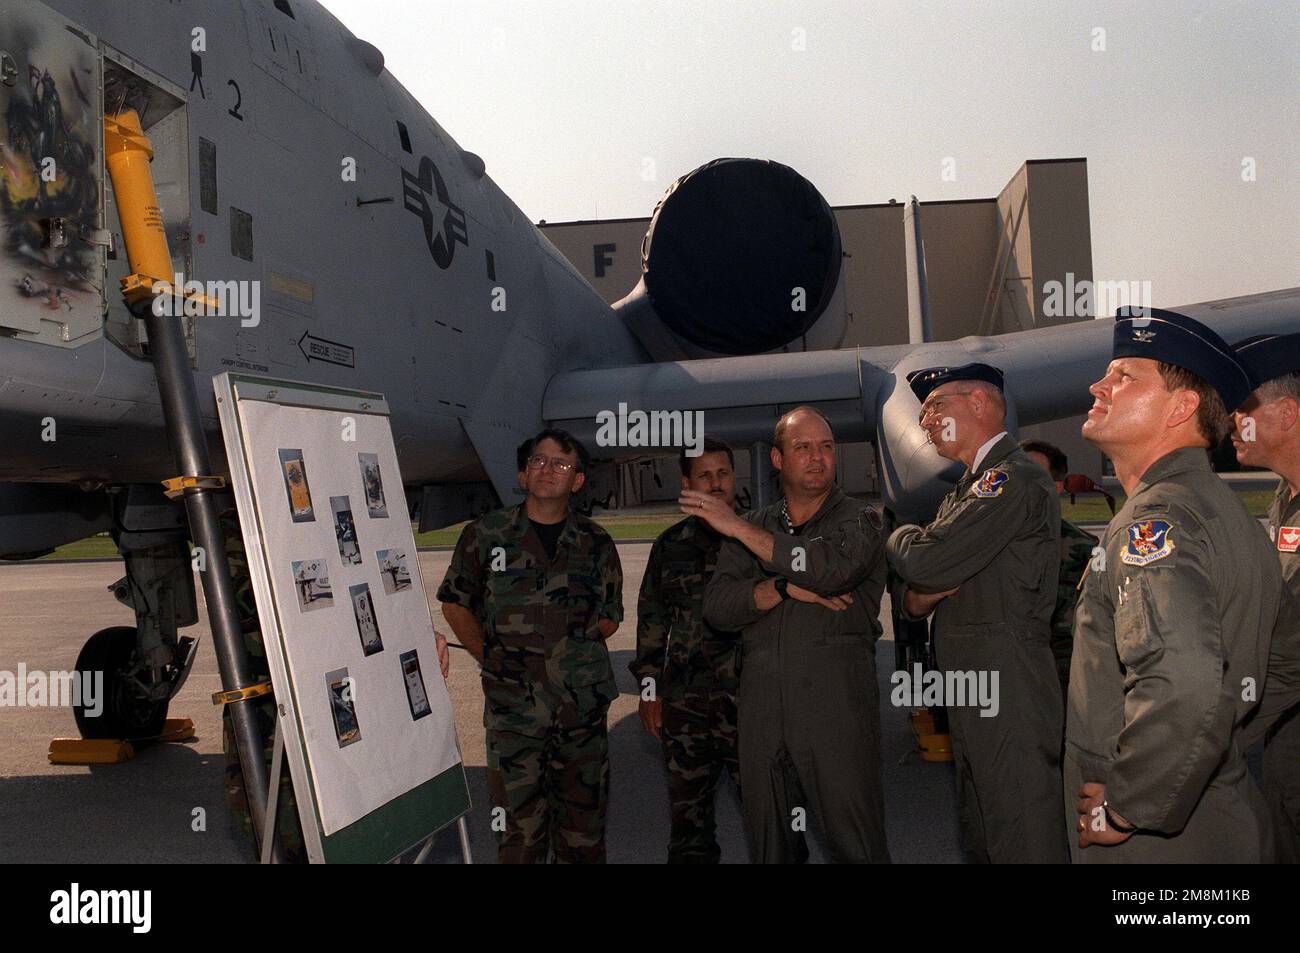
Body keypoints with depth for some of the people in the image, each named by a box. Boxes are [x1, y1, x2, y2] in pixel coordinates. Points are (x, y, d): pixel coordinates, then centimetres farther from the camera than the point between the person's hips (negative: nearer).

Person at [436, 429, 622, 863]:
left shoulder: (596, 544, 6)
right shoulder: (486, 535, 2)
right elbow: (455, 603, 10)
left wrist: (570, 648, 3)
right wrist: (490, 657, 3)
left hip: (582, 701, 2)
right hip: (513, 701, -1)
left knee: (583, 821, 10)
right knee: (519, 826, 3)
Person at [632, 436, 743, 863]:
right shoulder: (670, 546, 9)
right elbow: (651, 619, 13)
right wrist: (650, 689, 9)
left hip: (749, 698, -2)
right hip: (683, 701, 2)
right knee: (688, 808, 10)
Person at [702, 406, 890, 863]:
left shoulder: (859, 520, 3)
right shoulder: (753, 527, 14)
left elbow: (834, 567, -19)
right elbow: (716, 607, 2)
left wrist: (739, 527, -13)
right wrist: (786, 587, -15)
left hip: (839, 710, -4)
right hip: (762, 715, 4)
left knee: (856, 846, 0)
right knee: (771, 847, 14)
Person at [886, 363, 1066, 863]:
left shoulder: (1014, 478, -13)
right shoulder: (965, 491, 20)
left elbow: (921, 564, -22)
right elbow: (913, 602, 16)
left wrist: (900, 536, 0)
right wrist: (935, 586, -7)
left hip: (1010, 694, -10)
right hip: (970, 703, 10)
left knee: (1023, 843, -4)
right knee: (979, 841, 17)